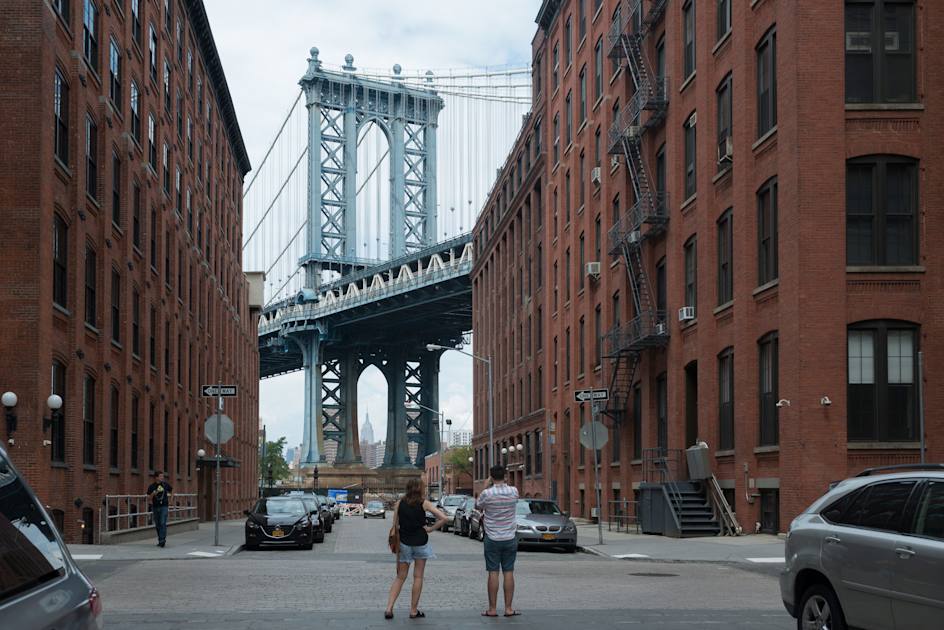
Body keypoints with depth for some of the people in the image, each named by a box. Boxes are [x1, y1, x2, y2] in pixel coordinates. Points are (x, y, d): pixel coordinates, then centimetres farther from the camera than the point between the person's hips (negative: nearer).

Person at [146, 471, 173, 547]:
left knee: (163, 523, -14)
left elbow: (171, 490, 21)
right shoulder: (151, 487, -2)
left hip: (164, 506, -2)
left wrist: (169, 499, 16)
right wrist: (153, 494, -20)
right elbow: (149, 499, -2)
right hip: (155, 507, 2)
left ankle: (162, 540, -19)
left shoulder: (165, 485, 1)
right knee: (157, 525, 8)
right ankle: (160, 540, 19)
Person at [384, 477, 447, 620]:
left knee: (400, 577, 12)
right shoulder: (424, 504, -6)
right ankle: (414, 611, 12)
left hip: (404, 543, 2)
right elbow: (443, 518, -12)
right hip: (420, 542, -2)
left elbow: (395, 526, 0)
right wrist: (430, 528, -3)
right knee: (418, 577, 10)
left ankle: (389, 608, -1)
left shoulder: (399, 503, 0)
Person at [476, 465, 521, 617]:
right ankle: (508, 608, 7)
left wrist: (486, 485, 7)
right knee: (508, 573, 5)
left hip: (492, 539, -2)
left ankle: (492, 609, 4)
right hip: (510, 538, 2)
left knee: (493, 573, 2)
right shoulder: (514, 491, -4)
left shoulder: (487, 493, -14)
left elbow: (477, 506, 5)